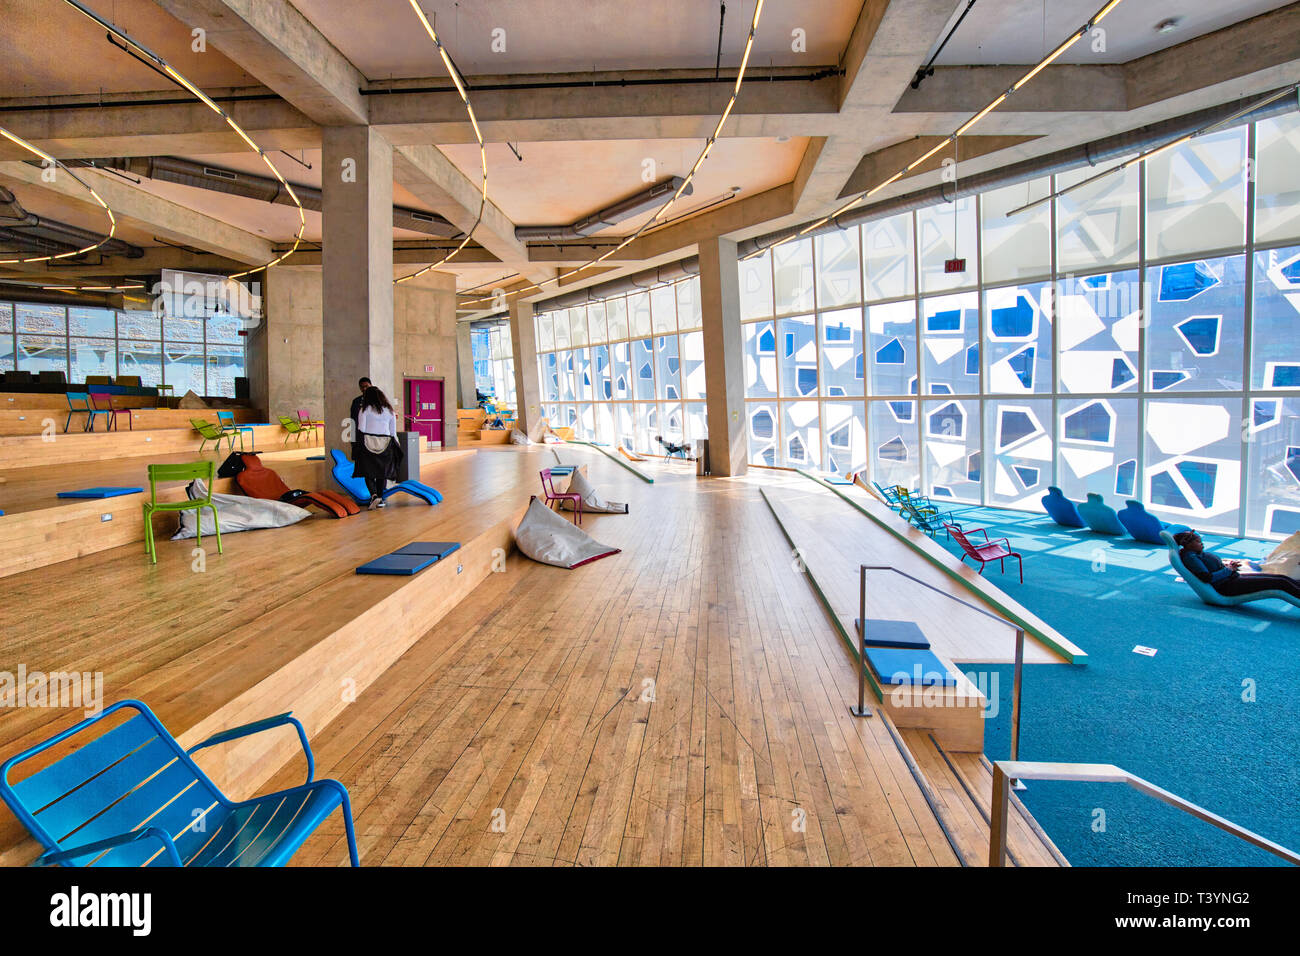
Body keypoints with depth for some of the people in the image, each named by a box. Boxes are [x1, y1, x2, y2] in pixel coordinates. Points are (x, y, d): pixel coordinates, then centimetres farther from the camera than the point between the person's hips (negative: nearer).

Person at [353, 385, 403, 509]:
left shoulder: (365, 409, 0)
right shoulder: (389, 410, 9)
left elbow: (361, 429, -5)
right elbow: (393, 432, 9)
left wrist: (359, 446, 2)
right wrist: (394, 447, 17)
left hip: (368, 443, -3)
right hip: (385, 443, 3)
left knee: (369, 472, 3)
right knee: (382, 472, 10)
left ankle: (374, 495, -17)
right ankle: (380, 499, 10)